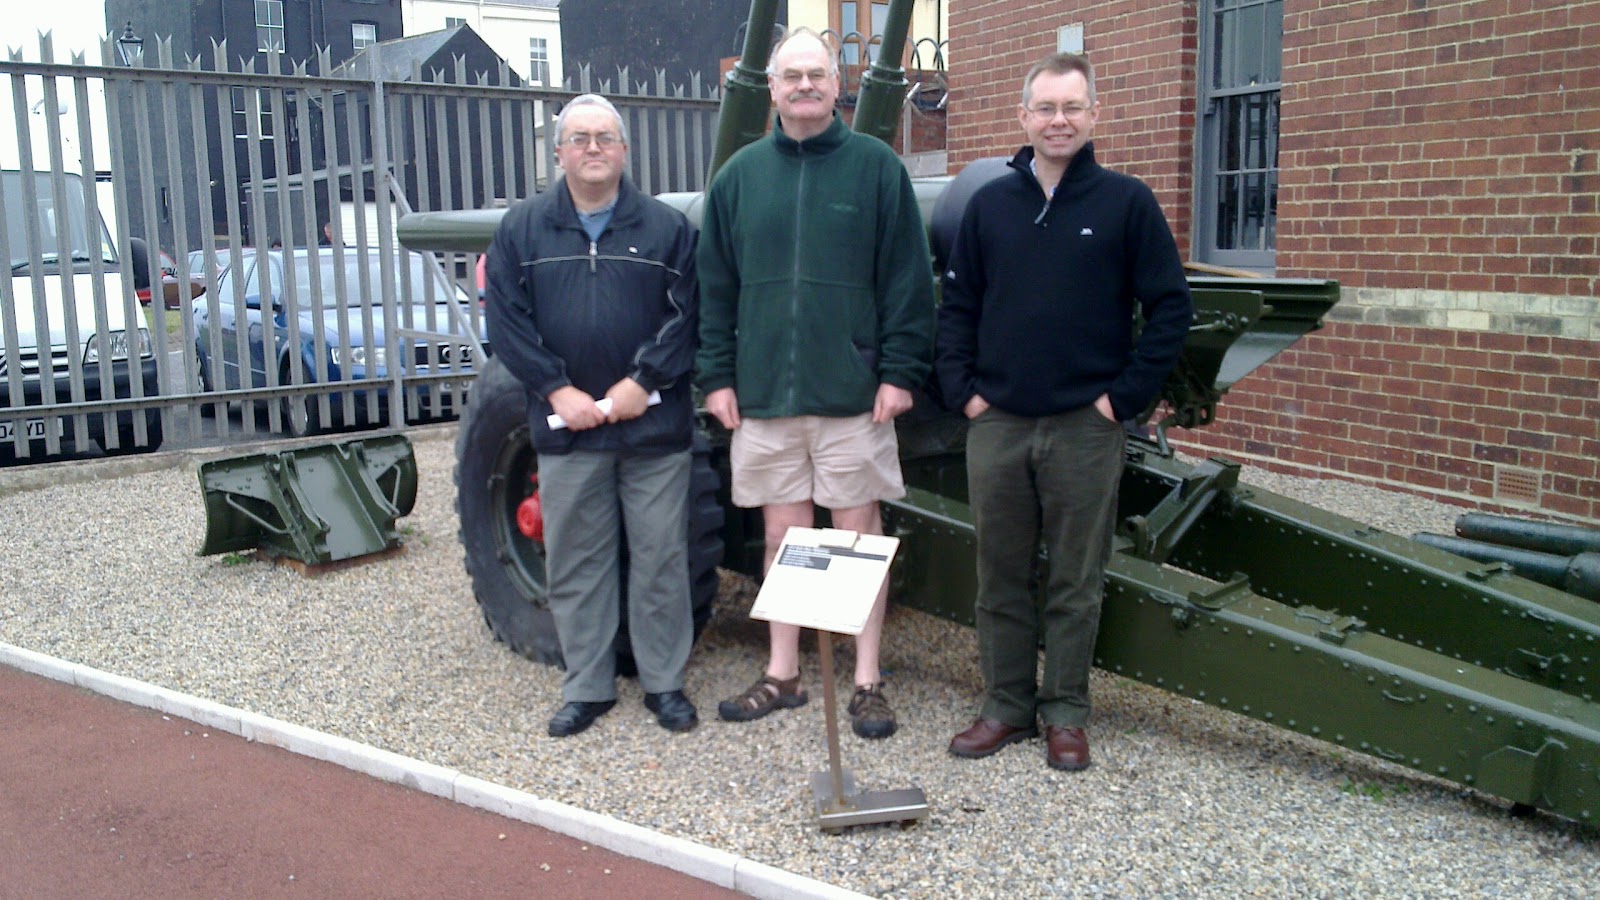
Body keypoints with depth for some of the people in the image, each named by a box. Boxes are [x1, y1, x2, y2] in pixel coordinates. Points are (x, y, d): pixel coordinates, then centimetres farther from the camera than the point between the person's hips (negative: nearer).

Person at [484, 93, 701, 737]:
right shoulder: (522, 228, 7)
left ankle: (664, 682, 20)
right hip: (566, 426, 1)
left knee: (660, 558, 5)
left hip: (654, 425, -1)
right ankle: (587, 687, 22)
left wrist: (643, 382, -14)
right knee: (574, 561, 9)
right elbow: (507, 321, 0)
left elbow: (687, 317, -4)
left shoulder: (666, 226, 3)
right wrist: (558, 390, -10)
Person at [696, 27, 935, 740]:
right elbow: (715, 287, 11)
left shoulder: (875, 166, 0)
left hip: (853, 393, -3)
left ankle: (868, 683, 16)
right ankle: (783, 674, 24)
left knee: (858, 533, 5)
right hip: (765, 394, 3)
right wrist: (717, 374, 5)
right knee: (783, 534, 11)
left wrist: (901, 370, -8)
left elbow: (907, 280, -2)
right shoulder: (740, 175, 9)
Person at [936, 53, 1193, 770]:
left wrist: (1126, 395, -6)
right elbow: (956, 306, 11)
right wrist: (962, 389, 1)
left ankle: (1066, 714, 20)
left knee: (1076, 582, 6)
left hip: (1086, 428, -2)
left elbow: (1170, 307, -1)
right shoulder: (989, 204, 8)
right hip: (996, 425, 3)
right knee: (1000, 576, 10)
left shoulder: (1126, 202, 0)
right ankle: (1006, 705, 23)